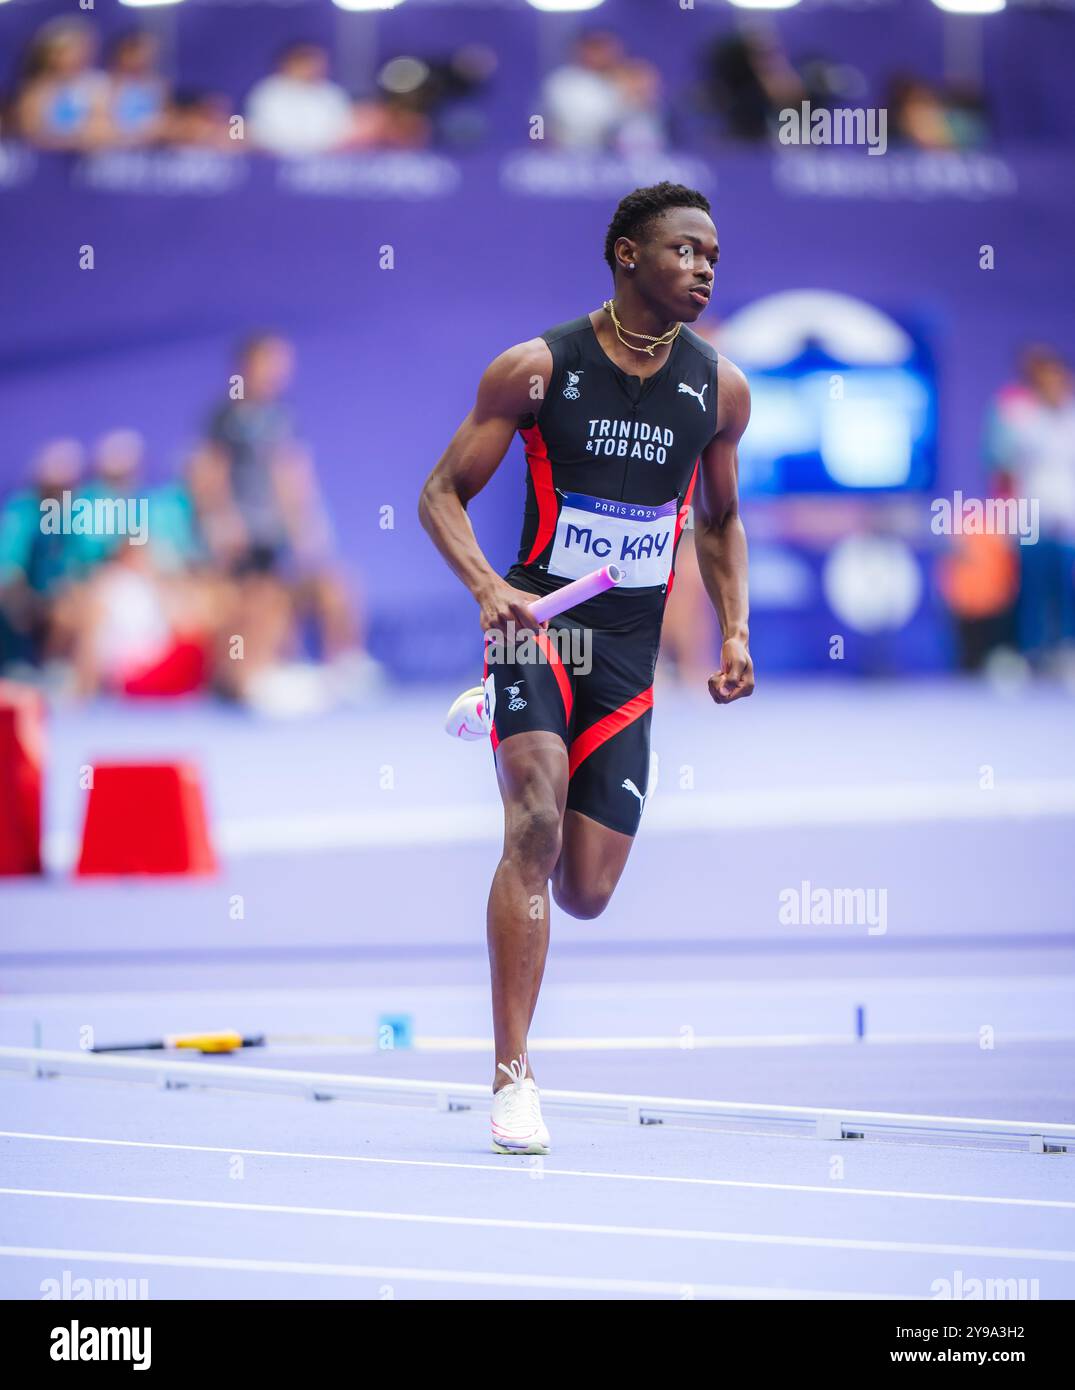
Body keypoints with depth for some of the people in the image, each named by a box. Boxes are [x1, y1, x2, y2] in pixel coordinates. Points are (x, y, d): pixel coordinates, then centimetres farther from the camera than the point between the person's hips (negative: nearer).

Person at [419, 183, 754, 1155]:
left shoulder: (719, 388, 3)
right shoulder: (538, 369, -8)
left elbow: (719, 519, 19)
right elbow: (443, 494, -2)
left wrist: (735, 629, 5)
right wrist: (487, 586, -20)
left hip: (629, 651, 4)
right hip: (537, 620, -4)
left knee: (585, 892, 4)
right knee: (537, 822, -25)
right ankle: (512, 1076, -17)